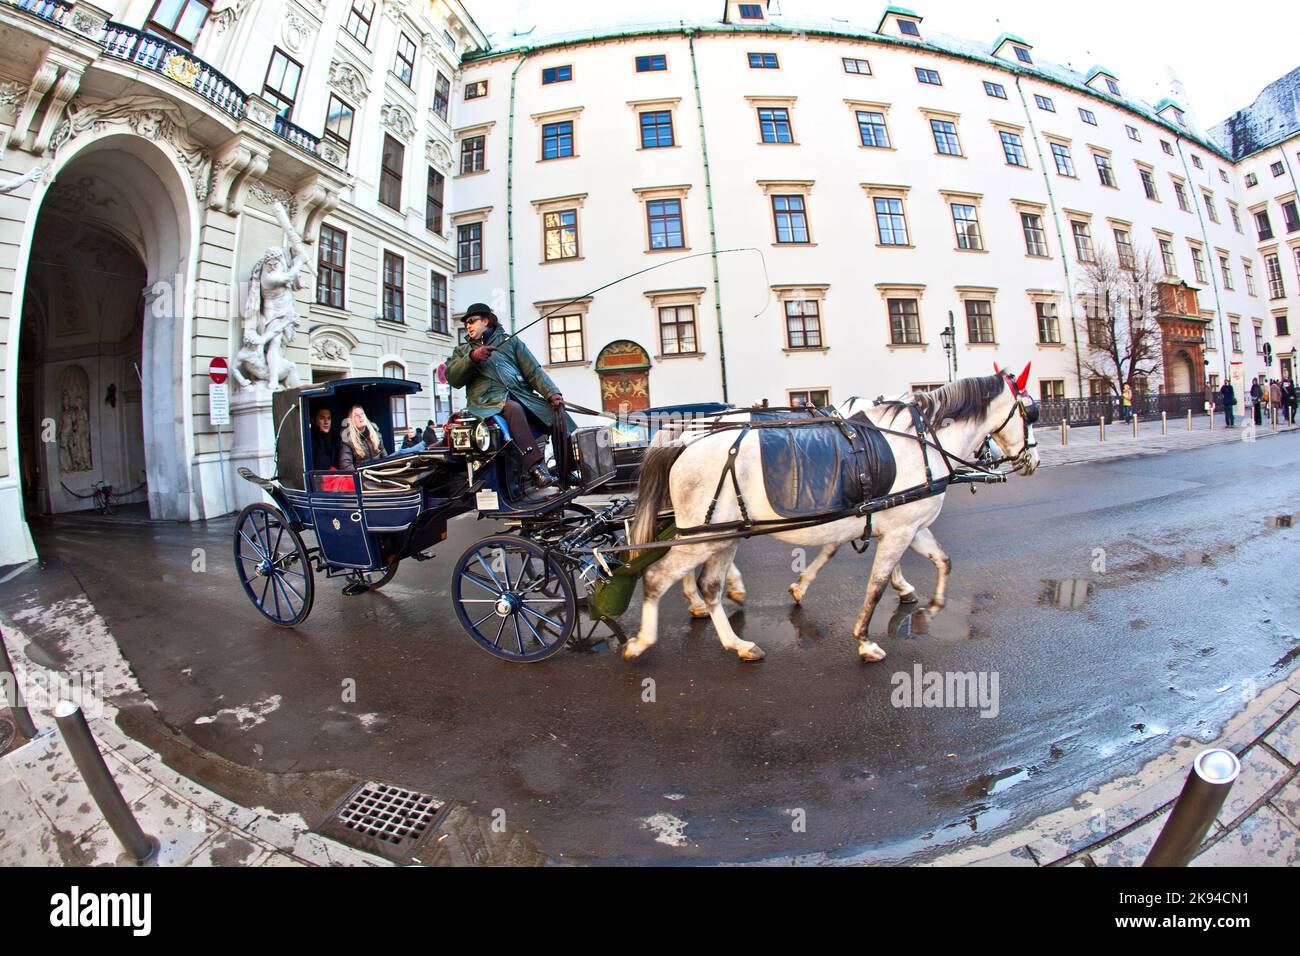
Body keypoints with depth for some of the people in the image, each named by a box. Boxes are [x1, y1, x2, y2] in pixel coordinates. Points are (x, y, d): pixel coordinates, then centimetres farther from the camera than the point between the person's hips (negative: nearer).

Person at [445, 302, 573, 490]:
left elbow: (534, 371, 10)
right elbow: (453, 379, 8)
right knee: (514, 409, -37)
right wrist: (472, 358, -9)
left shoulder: (511, 341, 25)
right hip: (488, 400, -2)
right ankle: (536, 469, -46)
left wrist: (552, 393, -7)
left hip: (521, 395, 2)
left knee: (558, 414, -22)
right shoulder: (462, 350, 27)